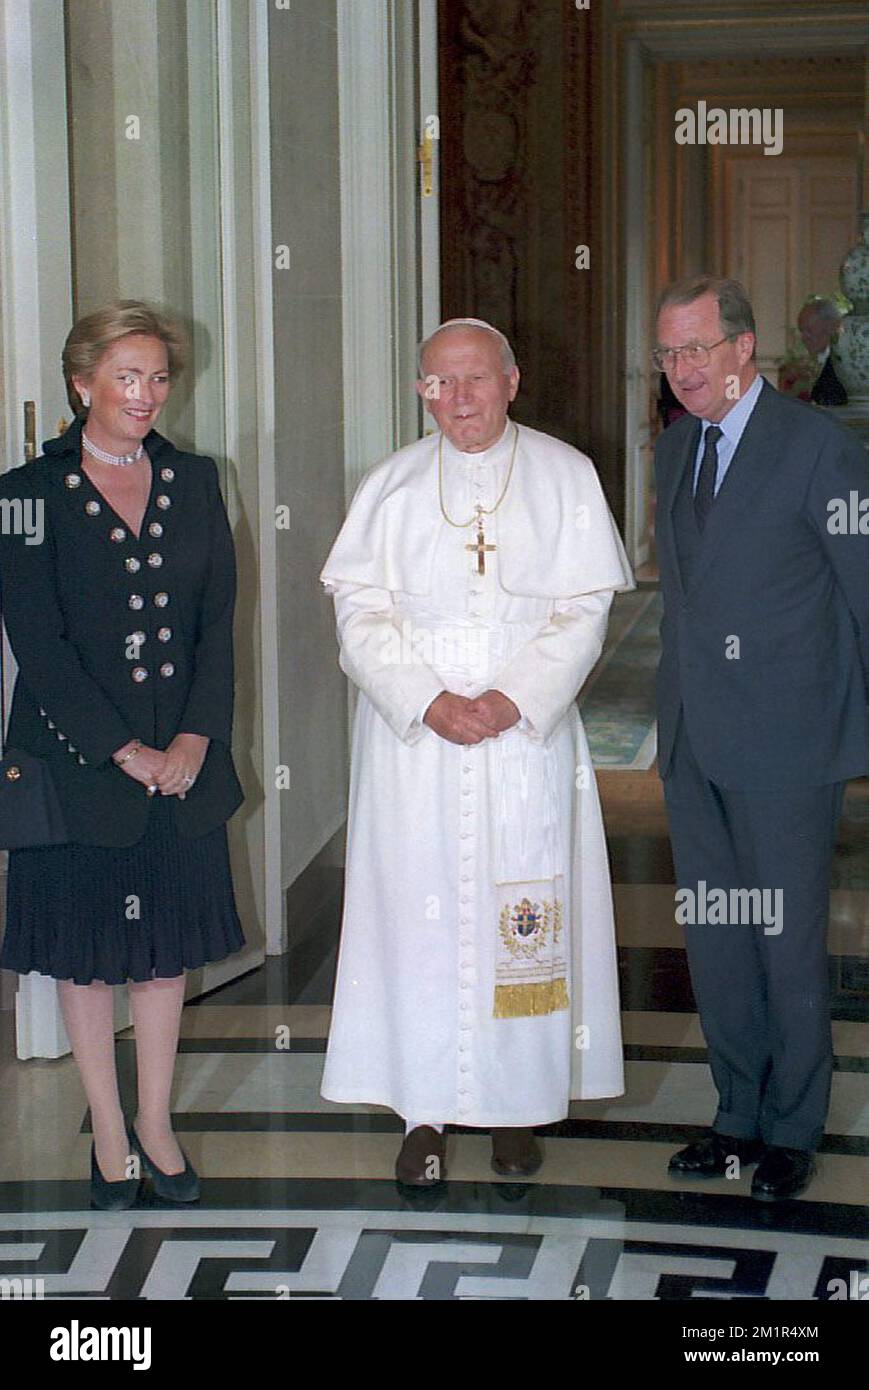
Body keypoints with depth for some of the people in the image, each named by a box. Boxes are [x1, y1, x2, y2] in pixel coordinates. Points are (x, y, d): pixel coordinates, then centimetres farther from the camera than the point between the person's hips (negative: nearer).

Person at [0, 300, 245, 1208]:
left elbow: (218, 621, 5)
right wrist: (124, 750, -14)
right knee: (87, 950, 7)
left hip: (184, 760, 3)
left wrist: (195, 737, -7)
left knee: (169, 946, 11)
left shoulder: (194, 483, 7)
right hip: (79, 760, -3)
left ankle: (156, 1123, 24)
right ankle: (109, 1130, 21)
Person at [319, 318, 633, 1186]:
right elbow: (360, 613, 1)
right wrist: (429, 702, -13)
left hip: (527, 732, -1)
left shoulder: (564, 476, 3)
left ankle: (516, 1106, 13)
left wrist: (515, 699, -13)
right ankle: (425, 1111, 9)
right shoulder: (392, 486, 6)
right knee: (417, 909, 0)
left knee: (522, 912, 0)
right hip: (412, 734, 1)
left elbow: (584, 610, -1)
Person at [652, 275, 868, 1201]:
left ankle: (793, 1132, 19)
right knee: (713, 940, 13)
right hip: (694, 741, 7)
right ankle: (740, 1115, 27)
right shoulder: (674, 449, 12)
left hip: (786, 741, -6)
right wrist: (676, 705, 14)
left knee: (789, 941, 4)